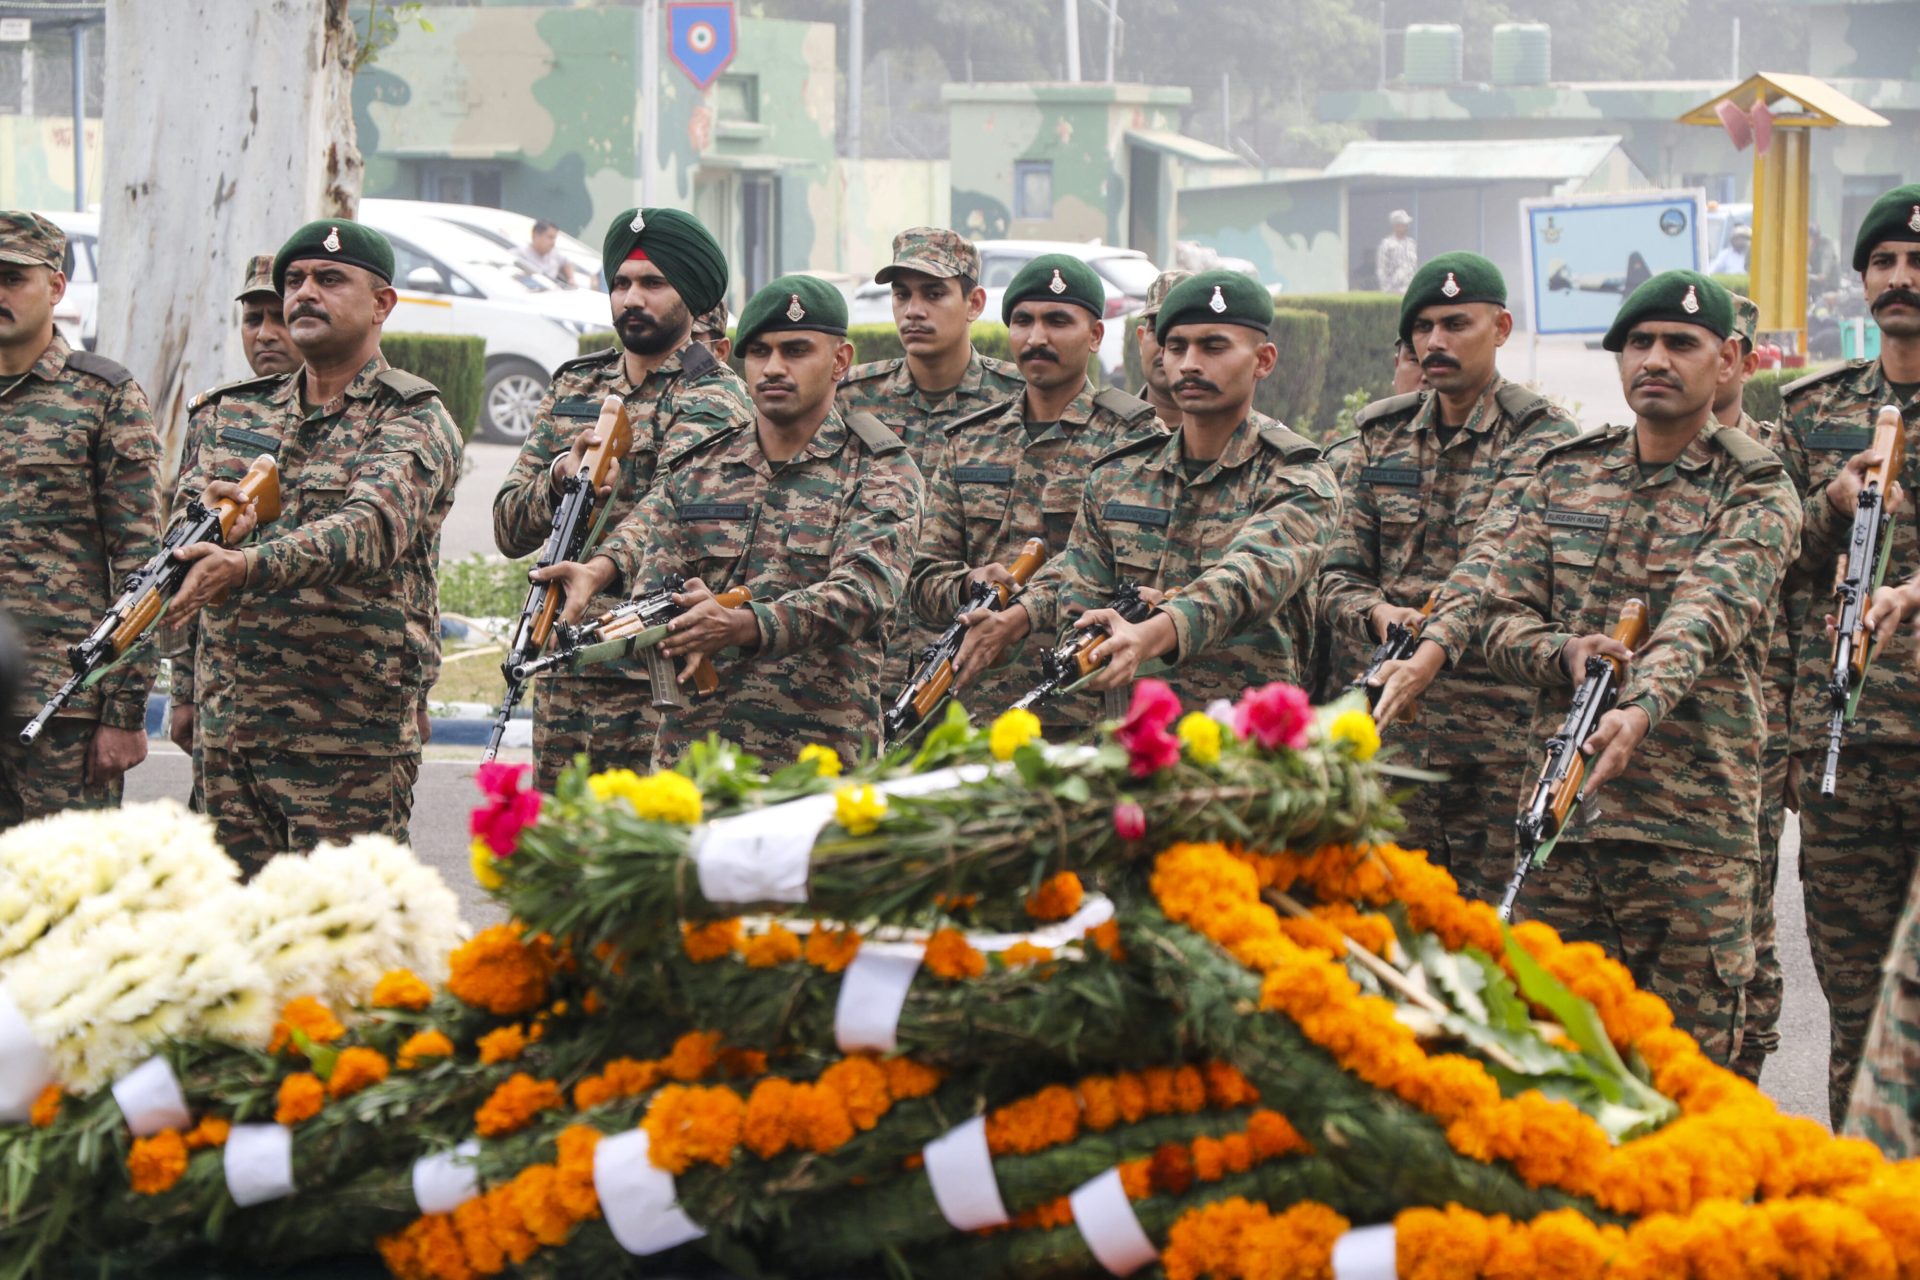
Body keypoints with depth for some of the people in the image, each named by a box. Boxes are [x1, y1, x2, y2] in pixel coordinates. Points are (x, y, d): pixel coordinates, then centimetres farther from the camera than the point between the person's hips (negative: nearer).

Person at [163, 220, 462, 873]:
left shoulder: (414, 421, -3)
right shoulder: (230, 415, 16)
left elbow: (372, 527, -22)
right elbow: (183, 539, 14)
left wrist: (250, 566, -38)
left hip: (351, 744, -5)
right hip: (228, 731, 5)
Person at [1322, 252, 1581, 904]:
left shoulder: (1541, 437, -5)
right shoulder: (1381, 434, 13)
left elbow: (1497, 557, -21)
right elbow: (1340, 571, 11)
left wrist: (1437, 643, -38)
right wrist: (1377, 612, -13)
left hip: (1504, 728, -4)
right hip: (1397, 723, 4)